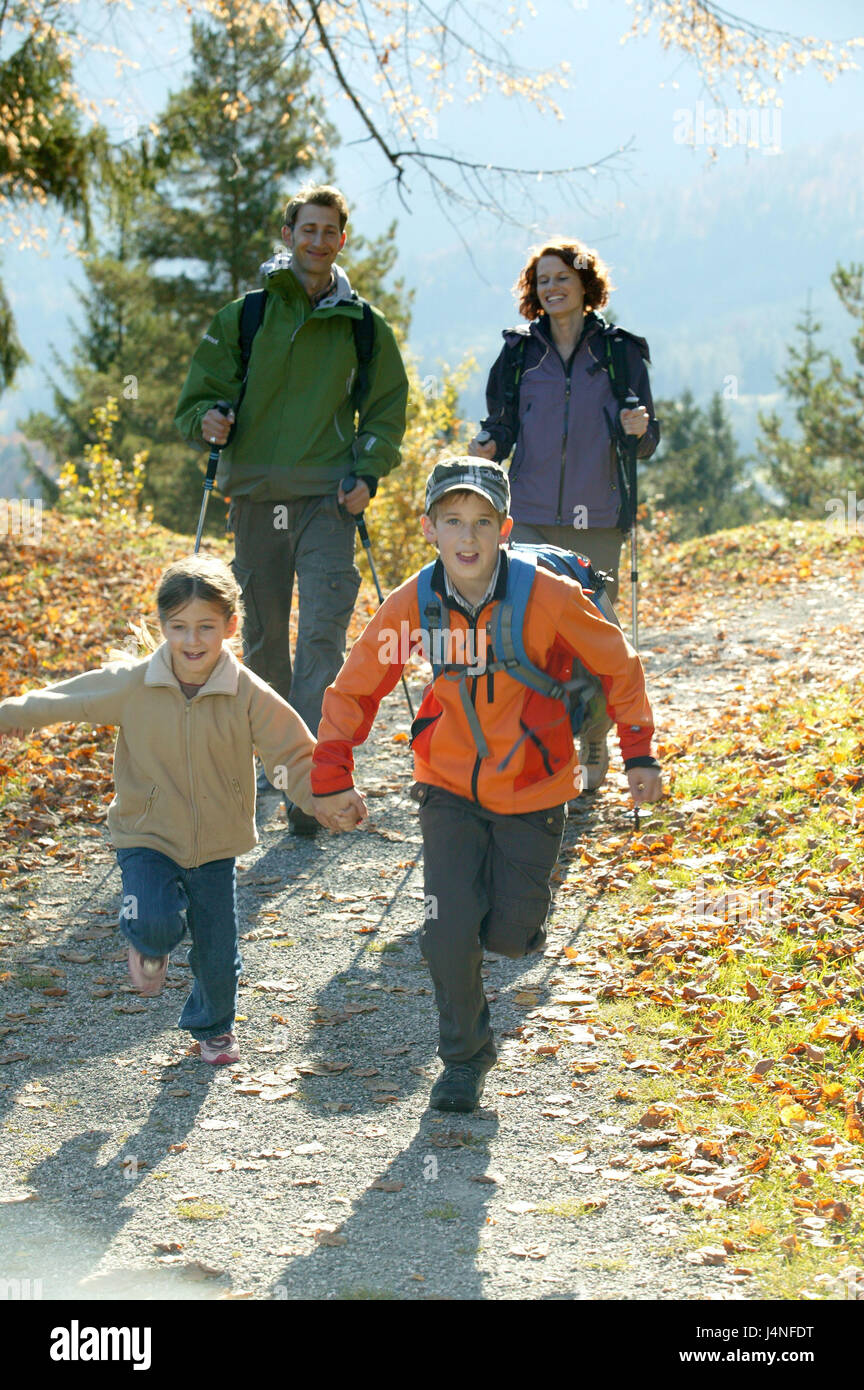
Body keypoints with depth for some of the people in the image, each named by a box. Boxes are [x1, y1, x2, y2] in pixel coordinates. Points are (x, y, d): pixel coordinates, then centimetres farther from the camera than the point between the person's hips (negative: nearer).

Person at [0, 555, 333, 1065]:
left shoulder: (250, 696, -14)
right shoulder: (131, 685, -12)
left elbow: (296, 755, -12)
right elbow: (63, 700, 1)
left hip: (216, 845, 1)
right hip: (147, 837, -1)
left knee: (218, 956, 8)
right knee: (157, 923, -26)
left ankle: (213, 1025, 41)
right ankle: (151, 945, 14)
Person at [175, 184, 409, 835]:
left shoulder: (362, 325, 8)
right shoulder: (245, 316, 6)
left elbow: (388, 408, 16)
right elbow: (200, 393, 9)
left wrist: (368, 474, 1)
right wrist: (210, 420, -15)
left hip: (327, 497, -1)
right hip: (256, 493, 1)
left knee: (323, 632, -14)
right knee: (264, 635, 8)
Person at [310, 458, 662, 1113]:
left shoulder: (549, 597, -20)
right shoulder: (411, 605, -14)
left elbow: (617, 665, -3)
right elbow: (354, 690, 0)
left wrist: (639, 752, -2)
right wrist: (331, 777, -3)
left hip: (533, 789, -1)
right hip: (451, 787, 1)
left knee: (508, 936, 1)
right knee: (448, 931, -10)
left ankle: (515, 910, 40)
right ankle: (464, 1057, 15)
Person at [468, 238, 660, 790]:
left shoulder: (621, 352, 4)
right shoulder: (520, 352, 8)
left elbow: (645, 445, 6)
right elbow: (502, 424, 12)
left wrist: (637, 430, -16)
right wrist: (488, 447, -10)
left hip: (597, 520, -1)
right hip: (533, 517, 1)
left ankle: (593, 747, 20)